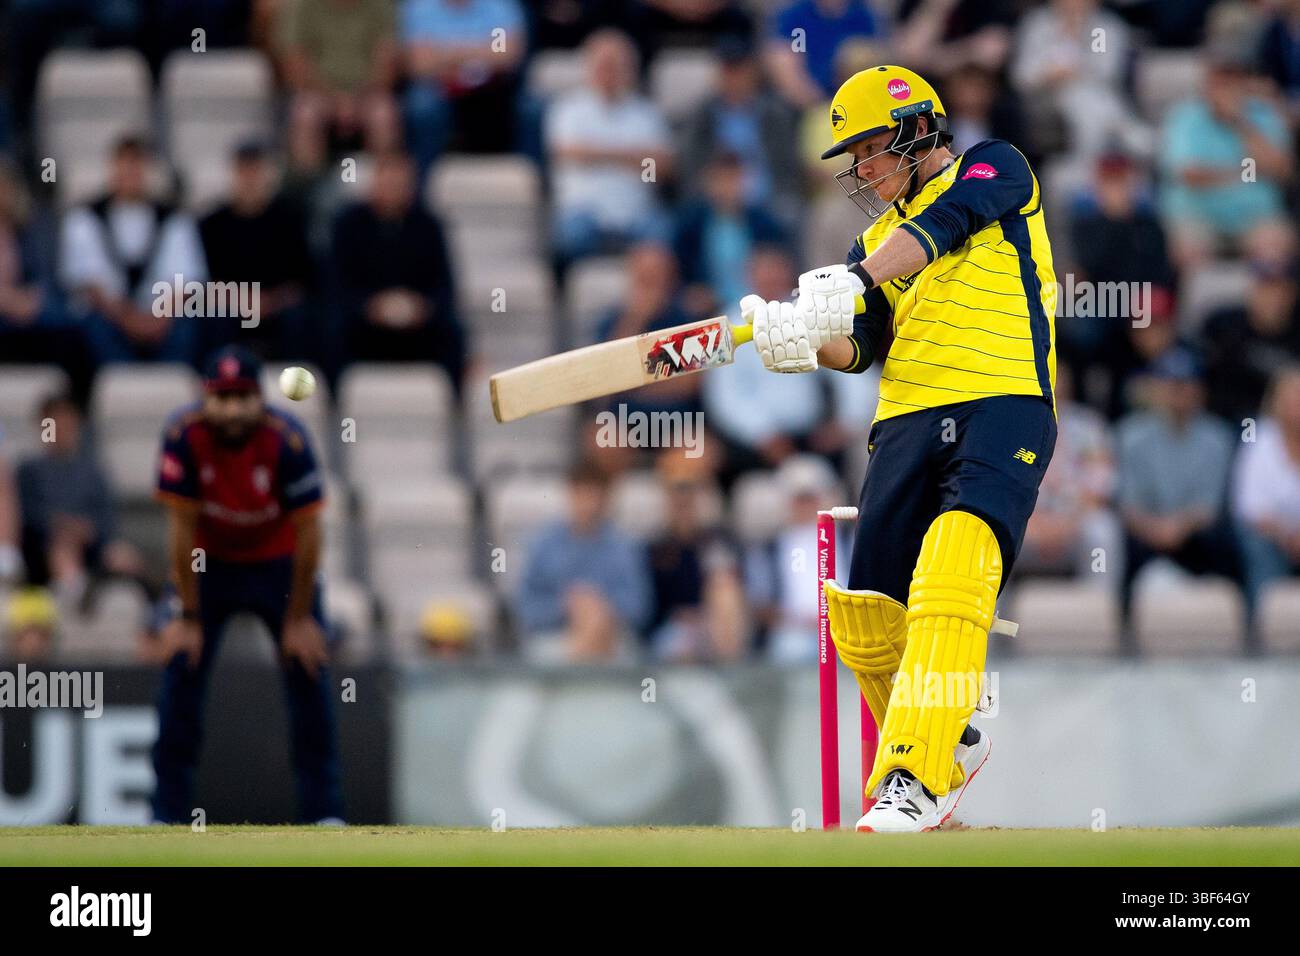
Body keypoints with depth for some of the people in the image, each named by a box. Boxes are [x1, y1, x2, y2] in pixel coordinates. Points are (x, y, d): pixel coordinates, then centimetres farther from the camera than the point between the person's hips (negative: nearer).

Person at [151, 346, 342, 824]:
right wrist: (189, 617, -14)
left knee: (309, 675, -8)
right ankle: (168, 813, -3)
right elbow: (182, 527, -17)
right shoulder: (185, 435, -25)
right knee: (181, 672, -9)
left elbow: (307, 530, -18)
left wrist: (299, 618, -13)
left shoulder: (287, 440, -27)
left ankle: (323, 810, -1)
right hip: (208, 564, 1)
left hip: (278, 564, -1)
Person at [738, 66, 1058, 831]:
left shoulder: (995, 168, 10)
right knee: (868, 623, -3)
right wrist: (804, 341, -9)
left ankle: (913, 779, -36)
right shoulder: (877, 238, 27)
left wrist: (856, 280, -25)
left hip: (1003, 406, -7)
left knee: (954, 574, -28)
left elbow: (943, 224, -11)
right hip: (908, 421, 7)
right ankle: (950, 750, 22)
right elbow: (862, 347, 13)